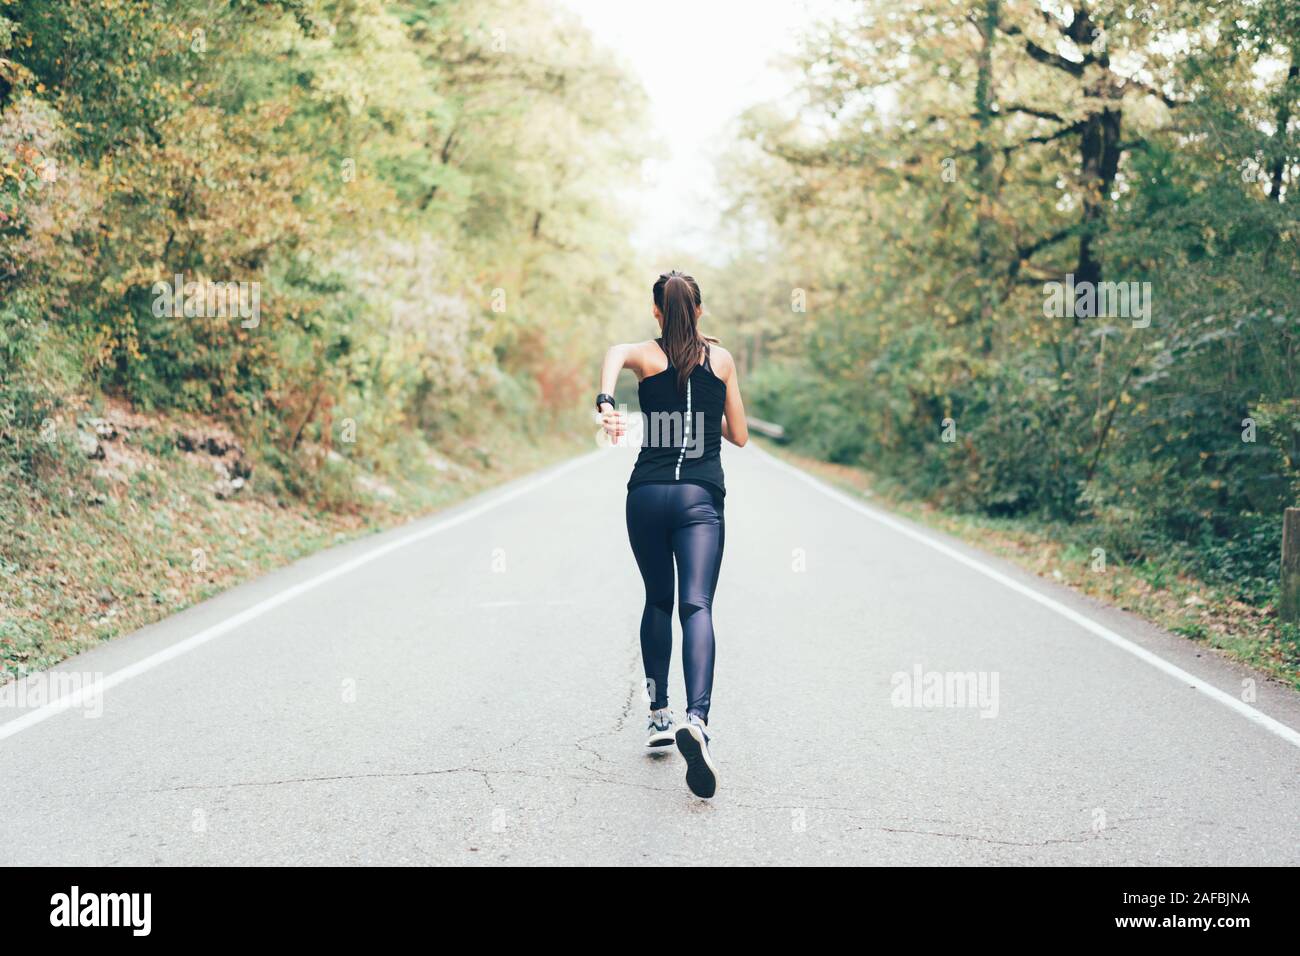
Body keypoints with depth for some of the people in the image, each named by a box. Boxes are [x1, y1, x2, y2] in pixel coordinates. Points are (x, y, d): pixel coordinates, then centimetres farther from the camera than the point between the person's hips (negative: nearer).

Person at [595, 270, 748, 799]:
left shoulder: (646, 354, 7)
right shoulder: (721, 357, 10)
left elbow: (614, 352, -19)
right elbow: (739, 436, 13)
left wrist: (606, 405, -32)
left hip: (647, 493, 1)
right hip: (701, 497, -1)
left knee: (658, 602, 18)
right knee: (696, 606, -13)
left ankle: (659, 715, 20)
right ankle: (696, 718, -34)